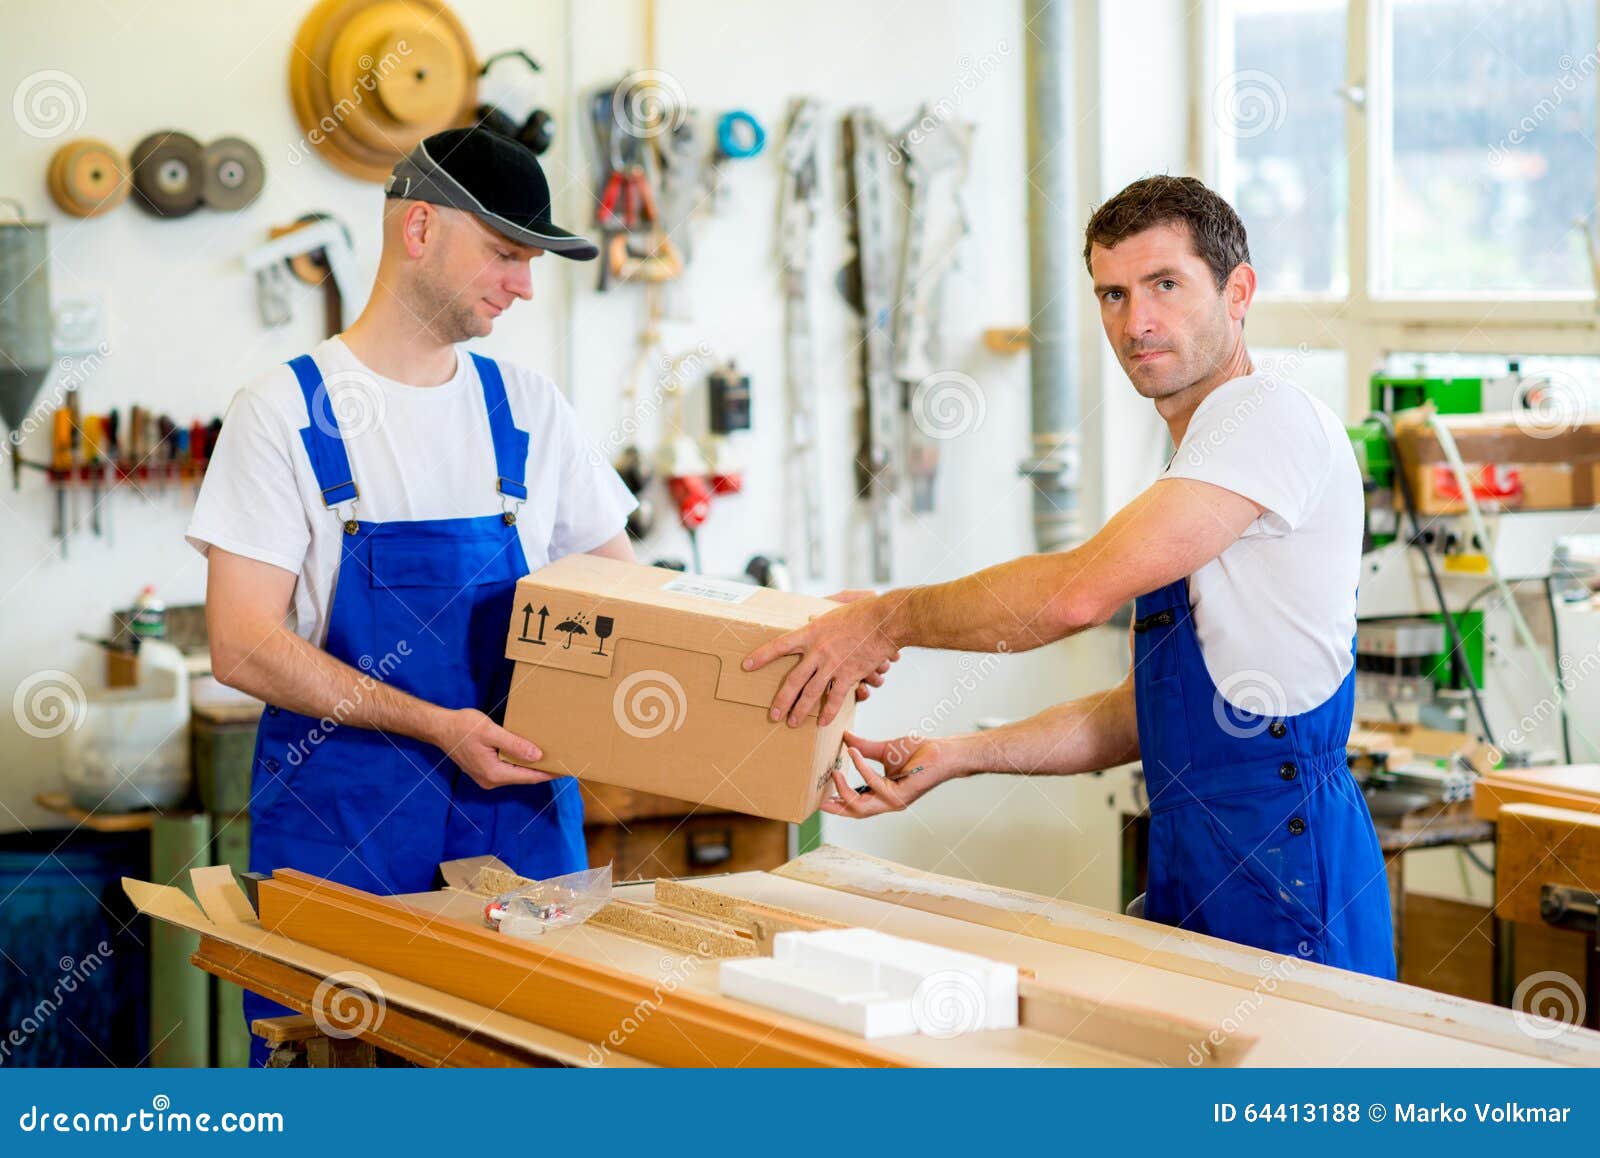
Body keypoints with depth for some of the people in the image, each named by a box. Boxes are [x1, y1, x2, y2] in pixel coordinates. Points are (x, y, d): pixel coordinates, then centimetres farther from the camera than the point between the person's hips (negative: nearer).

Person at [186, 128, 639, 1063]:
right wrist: (436, 726, -19)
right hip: (339, 819, -4)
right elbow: (244, 646, -10)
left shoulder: (528, 407, 10)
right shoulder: (288, 409, -4)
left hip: (519, 807, 4)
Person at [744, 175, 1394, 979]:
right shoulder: (1191, 465, 21)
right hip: (1194, 855, 9)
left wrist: (887, 621, -10)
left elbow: (1078, 594, -21)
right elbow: (1145, 713, 20)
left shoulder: (1270, 417, -12)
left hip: (1281, 851, -9)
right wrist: (957, 757, 10)